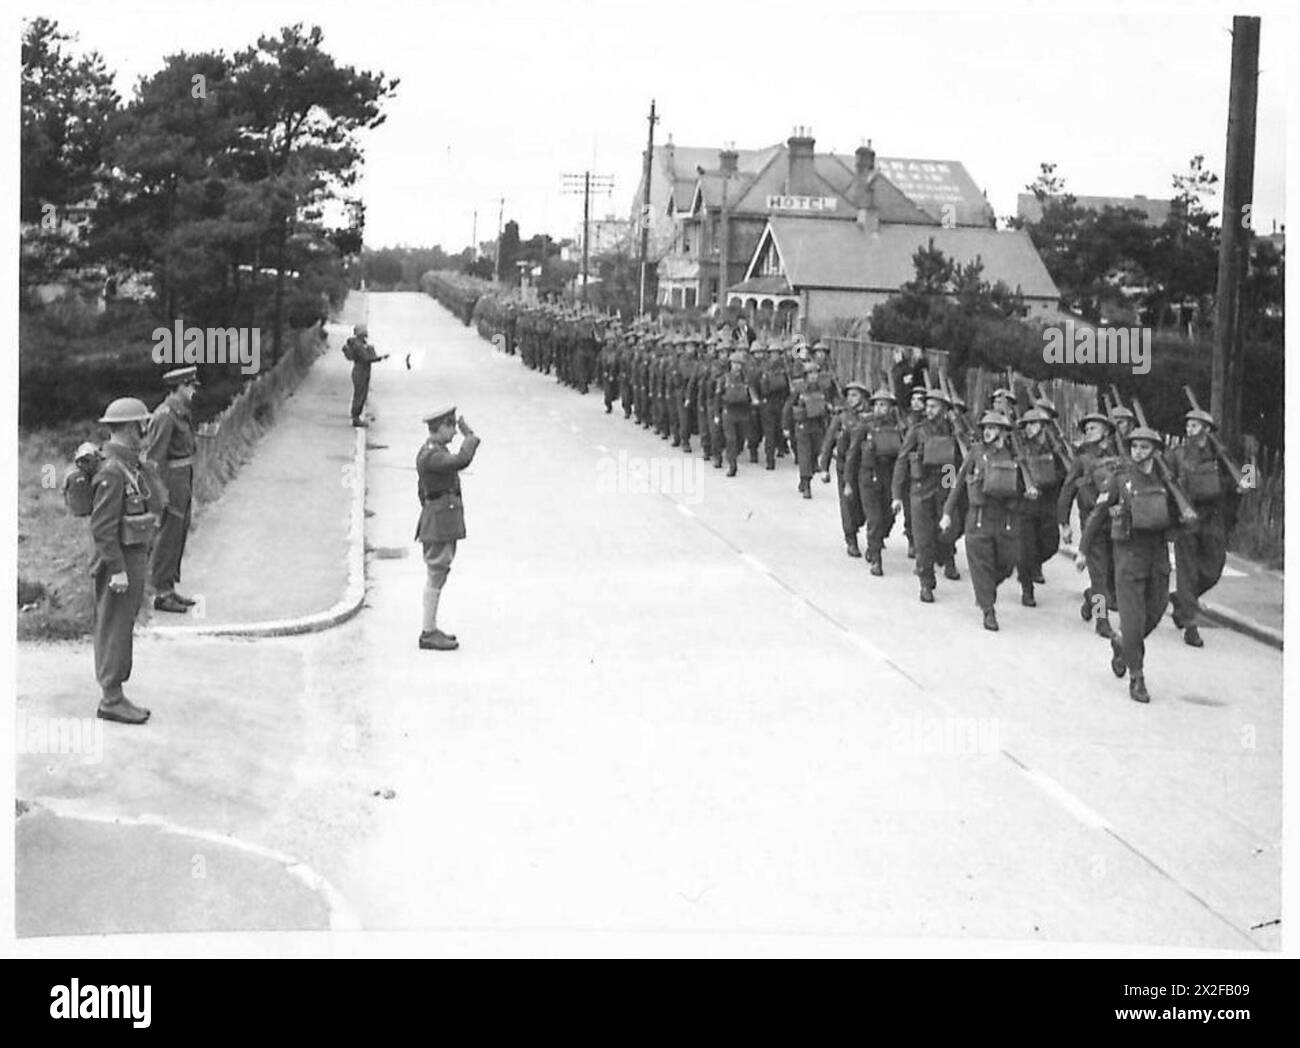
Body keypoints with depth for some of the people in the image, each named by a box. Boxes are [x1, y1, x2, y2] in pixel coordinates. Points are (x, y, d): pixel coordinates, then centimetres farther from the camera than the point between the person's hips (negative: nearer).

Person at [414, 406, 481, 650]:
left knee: (436, 577, 14)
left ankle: (430, 628, 22)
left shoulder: (436, 451, 13)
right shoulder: (429, 456, -19)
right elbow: (462, 460, -34)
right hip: (440, 522, -10)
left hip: (444, 524, 10)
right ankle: (429, 634, 0)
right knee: (436, 577, -5)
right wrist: (470, 436, -18)